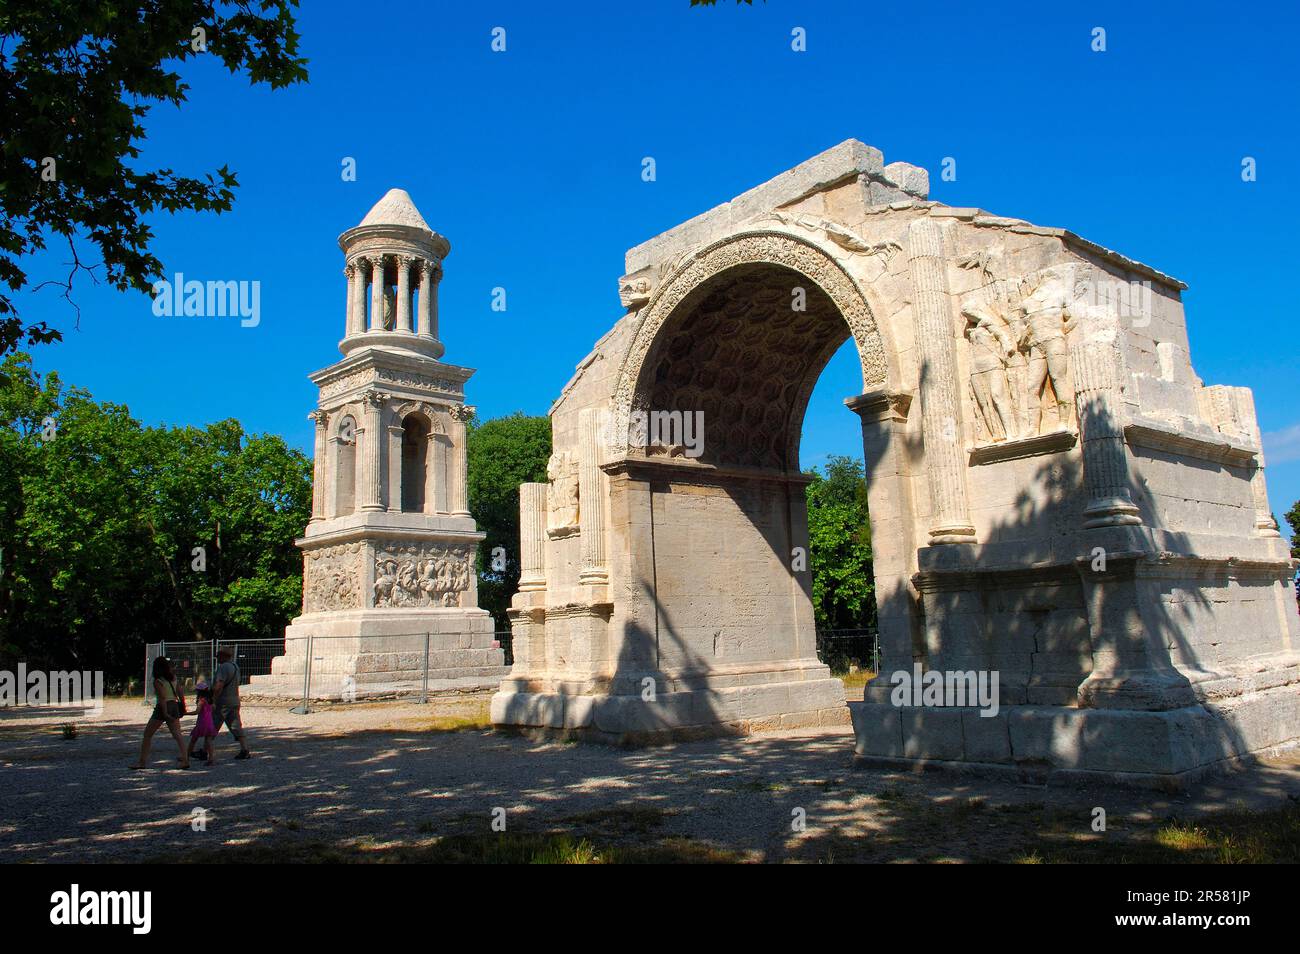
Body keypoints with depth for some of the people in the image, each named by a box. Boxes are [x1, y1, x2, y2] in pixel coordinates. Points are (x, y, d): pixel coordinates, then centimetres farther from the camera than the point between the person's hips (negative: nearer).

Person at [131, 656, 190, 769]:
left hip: (162, 708, -6)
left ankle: (142, 762, 12)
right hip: (174, 706, 6)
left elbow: (162, 698, -18)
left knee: (147, 734, 10)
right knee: (177, 734, 0)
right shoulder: (173, 678, 7)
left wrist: (165, 713, -19)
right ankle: (185, 759, -13)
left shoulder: (157, 681, -11)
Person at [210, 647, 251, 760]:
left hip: (222, 702, -9)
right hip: (234, 701, 9)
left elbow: (219, 686, -24)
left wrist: (213, 701, -21)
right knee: (236, 727, 9)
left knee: (211, 728, 2)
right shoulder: (235, 666, 16)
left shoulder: (223, 667, -15)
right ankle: (244, 750, 5)